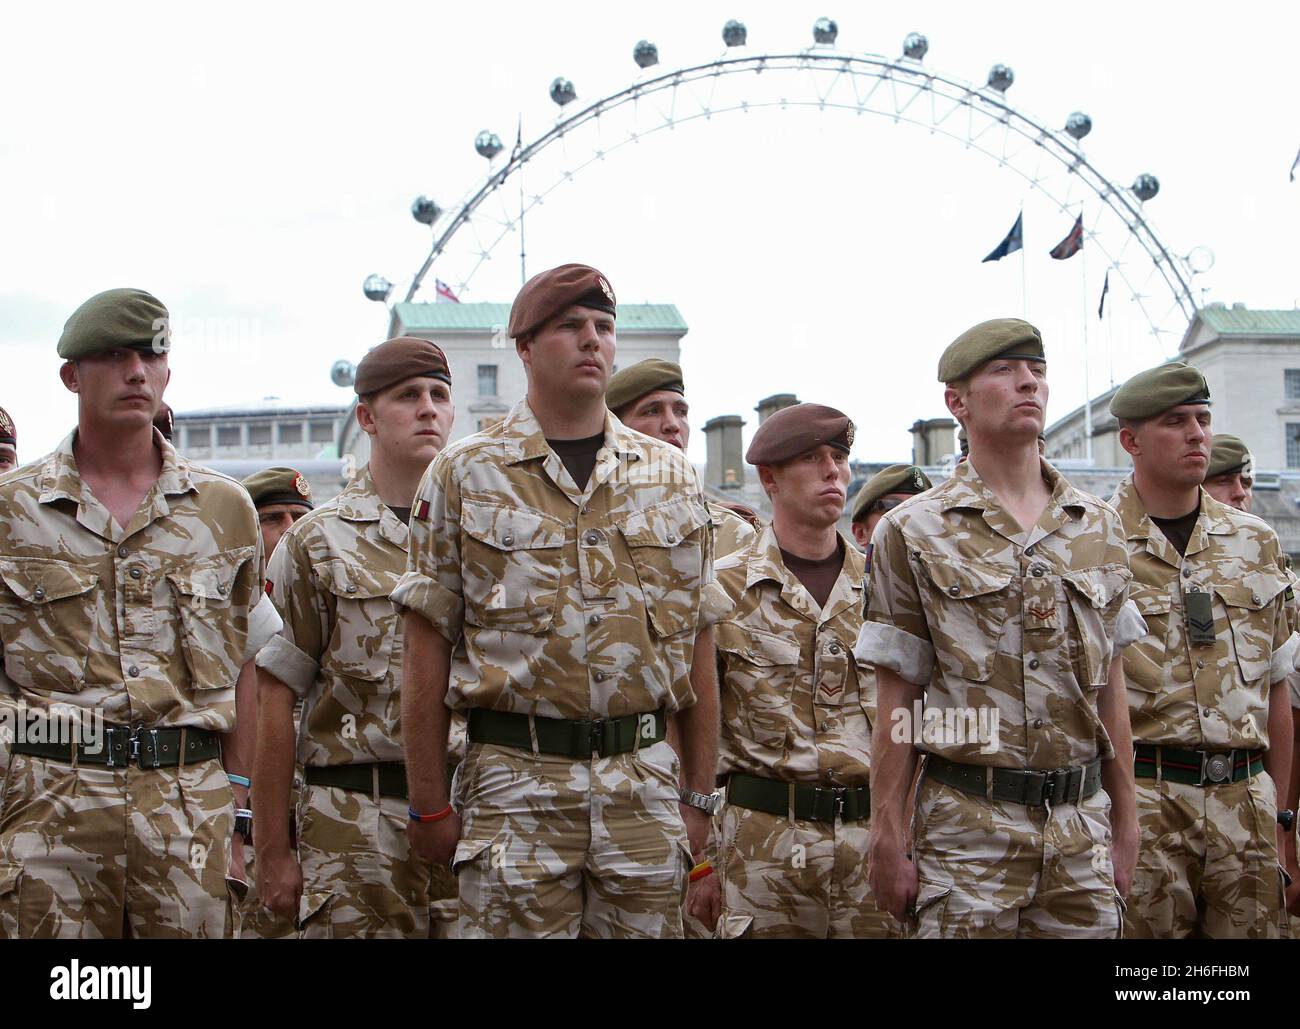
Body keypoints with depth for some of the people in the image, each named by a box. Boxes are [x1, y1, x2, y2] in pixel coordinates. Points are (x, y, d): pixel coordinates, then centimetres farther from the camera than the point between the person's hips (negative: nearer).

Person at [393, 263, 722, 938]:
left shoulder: (671, 477, 11)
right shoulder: (465, 475, 2)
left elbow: (697, 648, 12)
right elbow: (427, 652, 1)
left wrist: (699, 796, 8)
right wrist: (430, 806, -2)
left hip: (646, 784, 3)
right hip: (516, 784, -2)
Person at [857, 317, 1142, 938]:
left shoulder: (1098, 527, 10)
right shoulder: (913, 532, -1)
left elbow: (1110, 689, 13)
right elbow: (897, 702, -2)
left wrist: (1125, 822, 12)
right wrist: (887, 839, -6)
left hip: (1083, 822, 4)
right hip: (969, 827, -3)